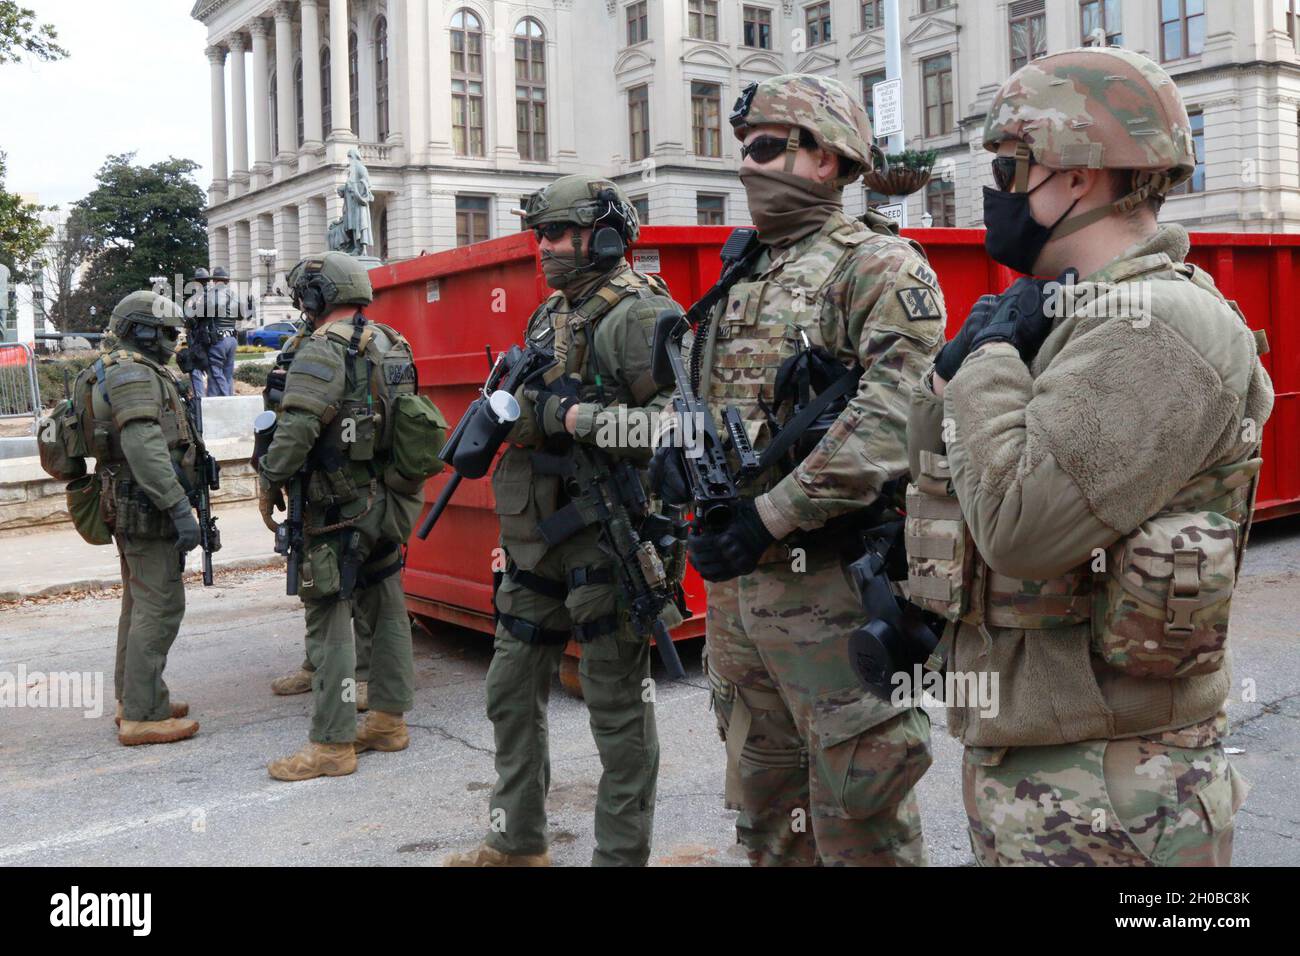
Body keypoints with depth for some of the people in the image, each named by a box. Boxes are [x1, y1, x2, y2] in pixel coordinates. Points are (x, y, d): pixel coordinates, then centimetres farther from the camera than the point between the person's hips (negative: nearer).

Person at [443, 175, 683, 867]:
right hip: (535, 536, 9)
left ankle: (620, 855, 16)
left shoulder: (638, 313, -11)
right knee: (511, 692, 17)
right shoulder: (548, 316, 16)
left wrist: (584, 420, -24)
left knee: (618, 706, 2)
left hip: (606, 540, -9)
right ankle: (516, 845, 33)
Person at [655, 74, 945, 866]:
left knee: (858, 821, 1)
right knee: (766, 814, 20)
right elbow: (693, 384, 26)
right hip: (733, 579, 8)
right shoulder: (743, 280, 17)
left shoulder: (879, 266, -8)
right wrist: (676, 442, 4)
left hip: (830, 584, -8)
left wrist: (771, 515, -22)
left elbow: (891, 414, -22)